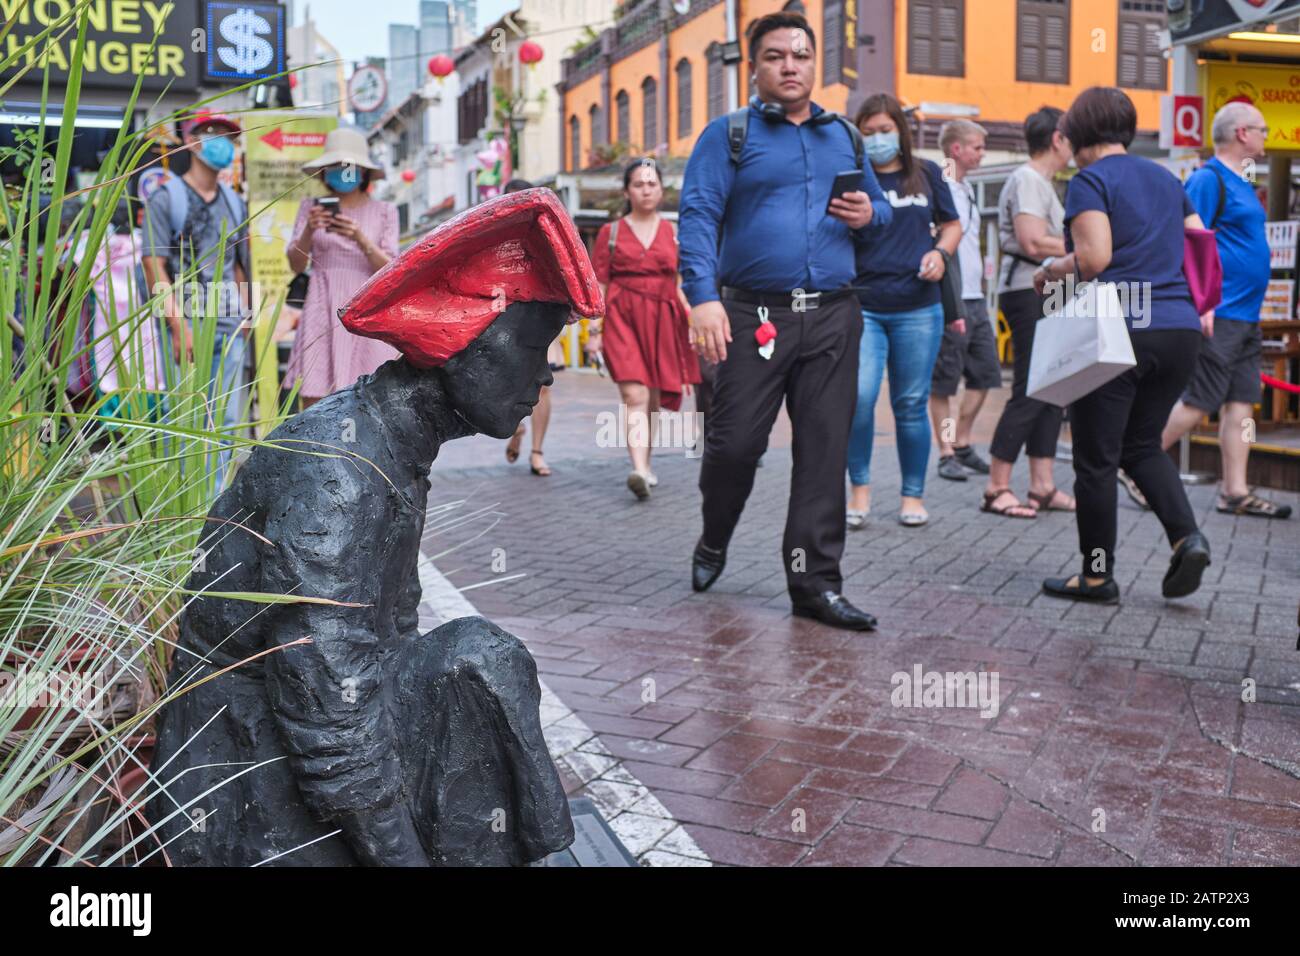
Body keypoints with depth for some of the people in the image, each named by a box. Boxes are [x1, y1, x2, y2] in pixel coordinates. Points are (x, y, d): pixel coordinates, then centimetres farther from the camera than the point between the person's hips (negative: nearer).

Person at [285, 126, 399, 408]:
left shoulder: (384, 212, 9)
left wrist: (360, 239, -19)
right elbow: (296, 264, 4)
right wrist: (309, 231, -15)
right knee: (313, 403, -6)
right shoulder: (311, 208, 10)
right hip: (323, 313, 0)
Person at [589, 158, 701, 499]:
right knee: (634, 397, -16)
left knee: (653, 401, 8)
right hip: (623, 319, -2)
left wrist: (692, 324, 3)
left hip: (663, 320, 2)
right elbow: (598, 286, 4)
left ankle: (645, 465, 24)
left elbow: (682, 285, 11)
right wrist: (595, 331, -2)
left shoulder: (673, 233, 12)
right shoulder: (610, 232, 8)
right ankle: (639, 470, -25)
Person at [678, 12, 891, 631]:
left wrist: (870, 213, 0)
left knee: (824, 451, 1)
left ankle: (816, 583, 8)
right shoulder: (728, 134, 5)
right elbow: (698, 216, -6)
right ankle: (713, 544, 27)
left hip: (832, 318, 4)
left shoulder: (845, 137, 19)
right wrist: (703, 297, -21)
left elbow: (880, 205, 26)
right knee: (735, 443, -3)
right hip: (754, 315, -3)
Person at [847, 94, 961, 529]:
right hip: (862, 307, -2)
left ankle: (913, 494, 20)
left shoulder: (927, 174, 10)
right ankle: (860, 486, 4)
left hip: (918, 309, 2)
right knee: (858, 396, -16)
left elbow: (952, 224, 19)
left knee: (911, 404, 7)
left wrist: (941, 252, -1)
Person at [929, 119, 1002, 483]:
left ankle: (961, 444, 23)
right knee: (943, 382, -2)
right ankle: (947, 454, 5)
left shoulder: (967, 189, 17)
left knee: (984, 374, 11)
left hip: (975, 299, 9)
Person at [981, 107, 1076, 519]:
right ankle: (997, 489, -4)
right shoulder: (1029, 180, -10)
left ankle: (1042, 486, 14)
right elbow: (1033, 243, -20)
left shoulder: (1041, 183, 21)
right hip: (1029, 294, -11)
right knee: (1029, 393, -9)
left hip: (1044, 295, 11)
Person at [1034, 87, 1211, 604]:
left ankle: (1098, 574, 9)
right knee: (1142, 444, 20)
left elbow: (1095, 258, -17)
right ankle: (1187, 536, 0)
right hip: (1180, 330, 7)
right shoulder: (1167, 179, 17)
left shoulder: (1089, 182, -5)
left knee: (1097, 458, 3)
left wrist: (1050, 271, 0)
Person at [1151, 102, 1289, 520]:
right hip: (1219, 314, -10)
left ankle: (1235, 492, 10)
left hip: (1246, 314, 10)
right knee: (1199, 402, -8)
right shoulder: (1208, 179, -10)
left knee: (1241, 403, 7)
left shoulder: (1239, 183, 19)